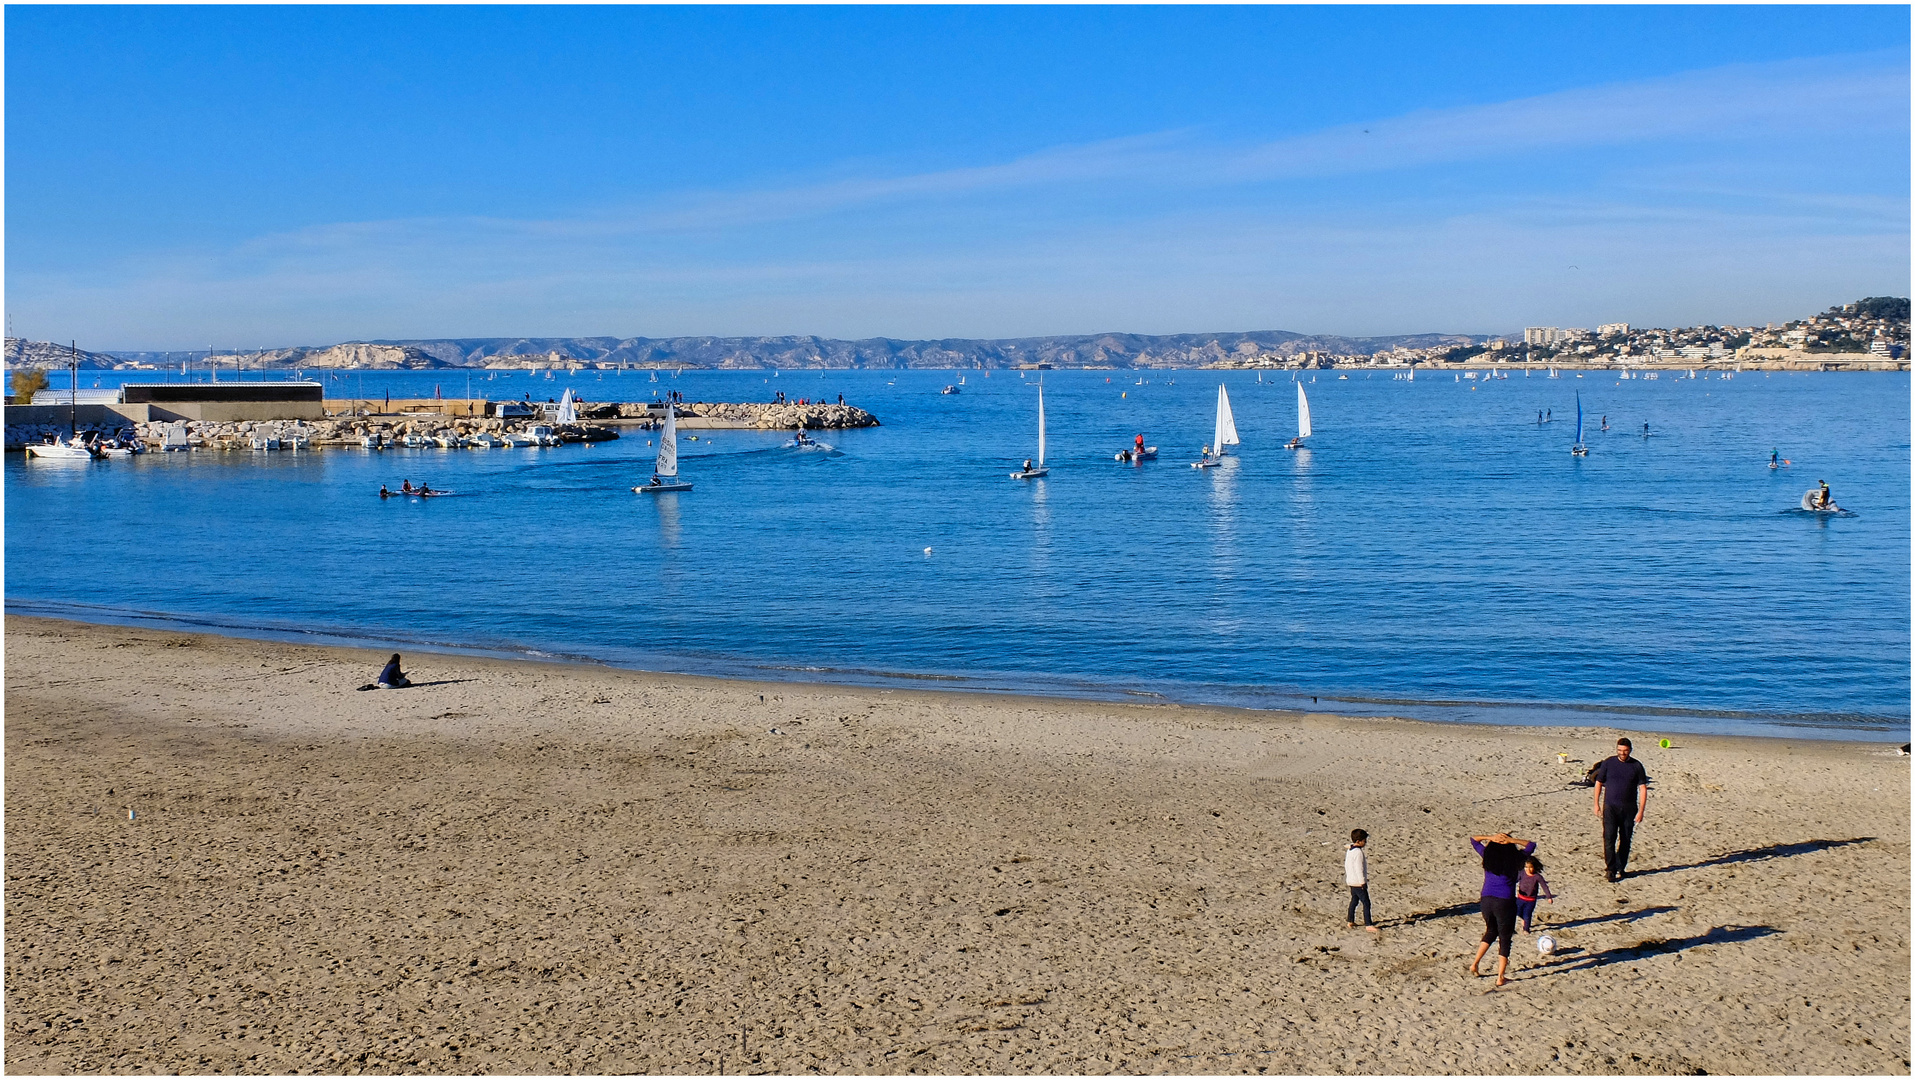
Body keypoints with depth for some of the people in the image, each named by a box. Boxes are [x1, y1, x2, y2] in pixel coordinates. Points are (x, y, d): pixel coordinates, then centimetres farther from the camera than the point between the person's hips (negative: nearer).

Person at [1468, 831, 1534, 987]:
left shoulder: (1487, 855, 4)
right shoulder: (1514, 857, -3)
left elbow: (1473, 839, 19)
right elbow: (1531, 845, 9)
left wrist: (1491, 838, 4)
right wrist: (1512, 840, -2)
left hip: (1486, 901, 4)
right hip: (1505, 902, -3)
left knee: (1491, 931, 25)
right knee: (1504, 939, 7)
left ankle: (1474, 964, 15)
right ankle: (1500, 977, 6)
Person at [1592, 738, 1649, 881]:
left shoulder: (1636, 766, 1)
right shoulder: (1608, 763, 2)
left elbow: (1643, 788, 1)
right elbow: (1598, 783, 8)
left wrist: (1641, 810, -5)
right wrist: (1596, 804, 4)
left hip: (1629, 809, 1)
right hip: (1610, 807, -1)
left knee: (1625, 840, 6)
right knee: (1609, 838, -10)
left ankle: (1619, 869, 16)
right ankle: (1609, 869, -7)